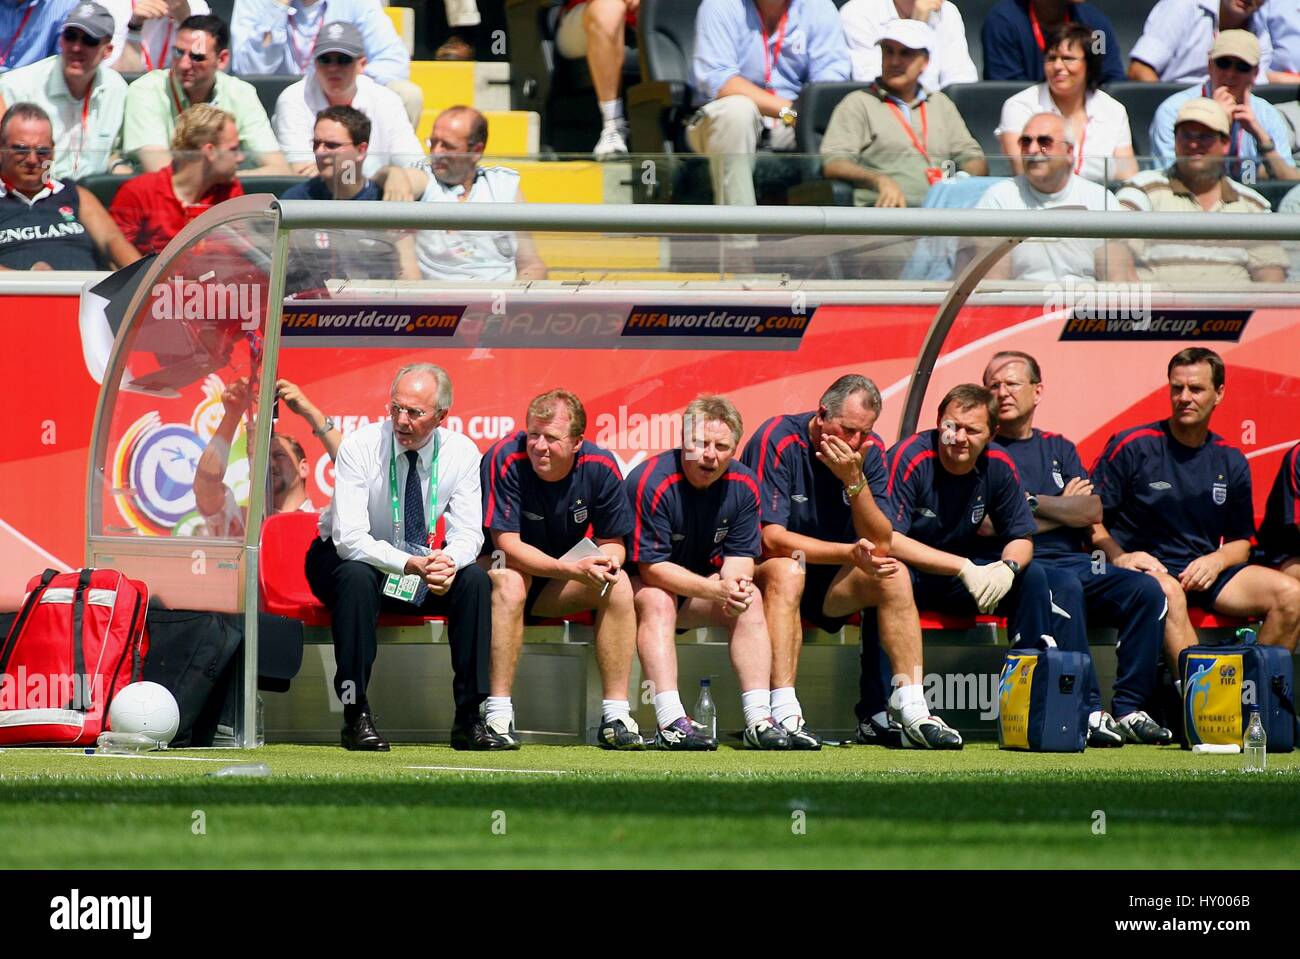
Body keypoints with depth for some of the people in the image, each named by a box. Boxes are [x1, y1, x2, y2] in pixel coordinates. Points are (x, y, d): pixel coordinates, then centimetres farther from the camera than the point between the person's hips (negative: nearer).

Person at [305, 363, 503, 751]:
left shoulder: (461, 452, -12)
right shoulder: (360, 446, -22)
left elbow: (467, 533, -12)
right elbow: (349, 538, -29)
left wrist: (449, 560, -36)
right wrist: (408, 565, -44)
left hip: (419, 563, 3)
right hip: (344, 560, -3)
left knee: (475, 580, -23)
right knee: (358, 577, -37)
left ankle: (469, 719, -19)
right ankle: (356, 716, -32)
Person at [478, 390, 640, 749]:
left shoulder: (600, 467, -11)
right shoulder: (504, 460, -23)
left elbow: (612, 542, -1)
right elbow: (507, 544, -26)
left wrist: (608, 561, -27)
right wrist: (571, 569, -38)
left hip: (559, 585, 4)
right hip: (500, 566, -4)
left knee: (618, 584, -21)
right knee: (509, 582, -37)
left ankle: (616, 715, -19)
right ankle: (497, 715, -37)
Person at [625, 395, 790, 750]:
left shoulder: (743, 485, -8)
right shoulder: (651, 481, -26)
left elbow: (740, 557, -4)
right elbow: (652, 568, -25)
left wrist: (735, 585, -30)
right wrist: (716, 590, -34)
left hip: (704, 583, 5)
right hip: (642, 584, -5)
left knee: (751, 600, -19)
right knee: (656, 601, -35)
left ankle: (759, 719, -27)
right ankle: (670, 722, -45)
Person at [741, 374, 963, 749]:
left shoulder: (870, 450, -4)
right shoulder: (777, 441, -20)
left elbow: (880, 544, -10)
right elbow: (772, 538, -26)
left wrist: (855, 481, -25)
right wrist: (850, 553, -34)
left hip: (826, 580, 5)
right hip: (762, 573, -5)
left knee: (894, 575, -17)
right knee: (787, 570, -36)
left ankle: (914, 713, -20)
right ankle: (784, 714, -44)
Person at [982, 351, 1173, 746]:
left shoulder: (1058, 448, 22)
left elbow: (1092, 511, 7)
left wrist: (1032, 502, -3)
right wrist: (1064, 510, 2)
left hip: (1074, 561, 5)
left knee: (1146, 590, -20)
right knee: (1065, 587, -38)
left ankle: (1129, 709, -20)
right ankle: (1088, 712, -38)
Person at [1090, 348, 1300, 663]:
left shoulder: (1231, 462, 12)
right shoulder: (1133, 447, -1)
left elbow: (1241, 543, 16)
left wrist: (1217, 560, -6)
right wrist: (1119, 557, -18)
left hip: (1205, 570, 5)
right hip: (1144, 566, -5)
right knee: (1169, 593, -41)